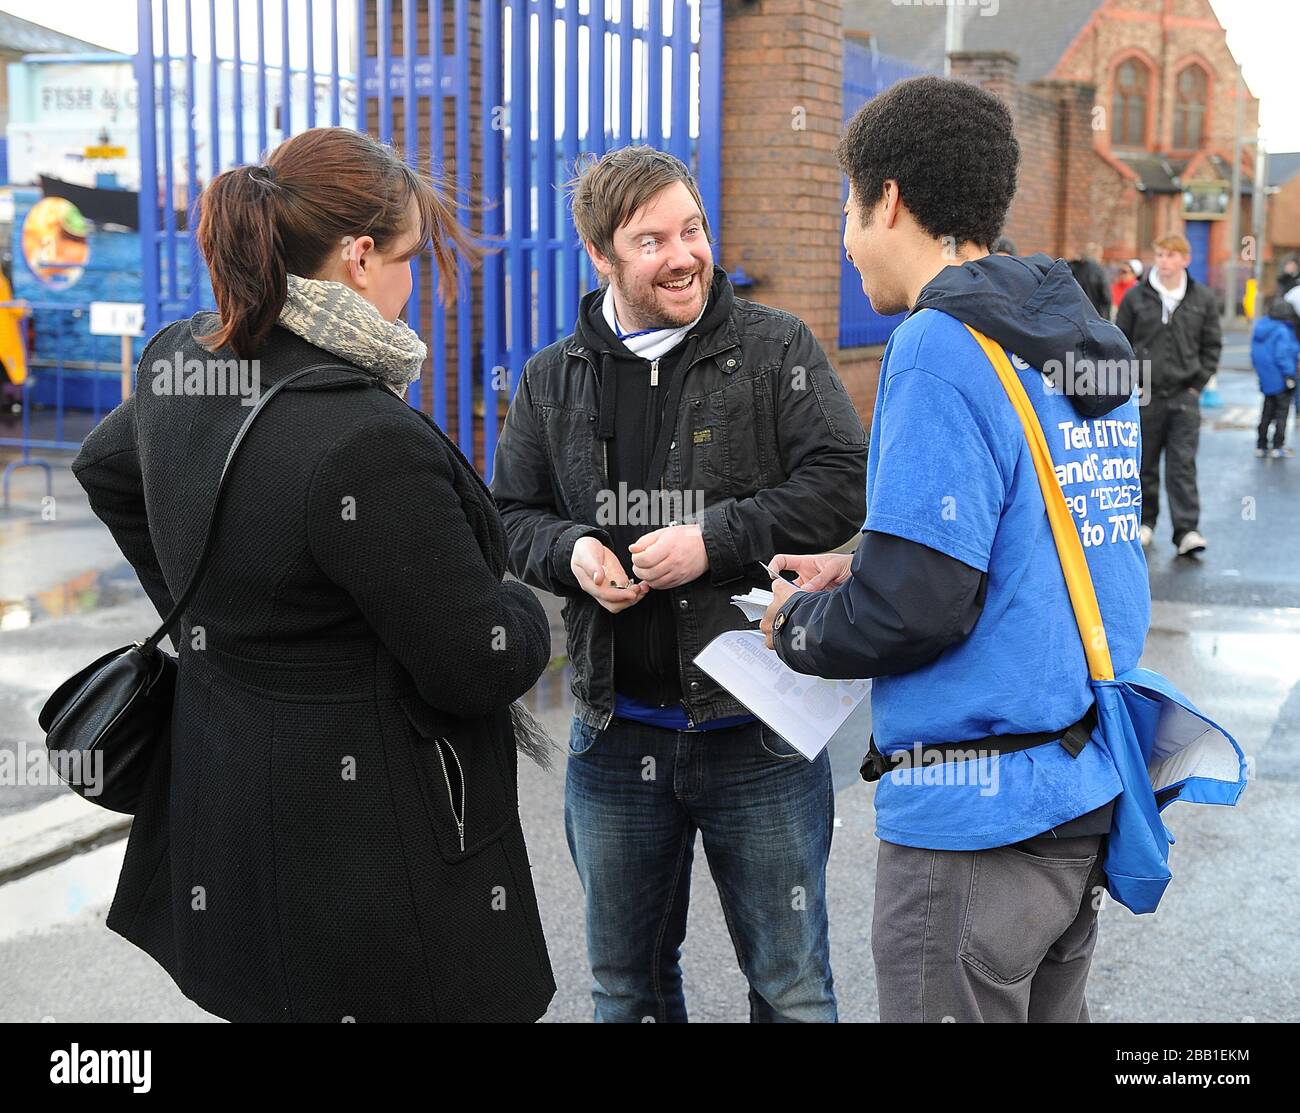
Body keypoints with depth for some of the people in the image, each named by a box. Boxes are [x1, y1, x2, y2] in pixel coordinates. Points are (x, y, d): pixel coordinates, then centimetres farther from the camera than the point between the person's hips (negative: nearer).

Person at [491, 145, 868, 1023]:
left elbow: (841, 483, -11)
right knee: (627, 986, 20)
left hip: (760, 728, -3)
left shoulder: (775, 349, -4)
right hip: (616, 737, 3)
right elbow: (513, 513, 11)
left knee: (793, 987, 11)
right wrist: (571, 552, -10)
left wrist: (714, 540, -19)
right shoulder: (553, 379, 6)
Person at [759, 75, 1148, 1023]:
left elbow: (916, 607, -22)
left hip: (978, 811, -8)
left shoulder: (942, 346, -17)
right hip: (1085, 790, 9)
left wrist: (801, 624, -3)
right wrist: (863, 571, 12)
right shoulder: (1090, 342, 9)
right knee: (1049, 1006, 22)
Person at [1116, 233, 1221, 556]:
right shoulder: (1136, 297, 0)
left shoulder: (1203, 298, 3)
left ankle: (1187, 530, -6)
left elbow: (1212, 345, 10)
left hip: (1184, 395, 0)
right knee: (1145, 462, 9)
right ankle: (1145, 520, 24)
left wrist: (1198, 382, 2)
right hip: (1145, 395, 1)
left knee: (1183, 463, -5)